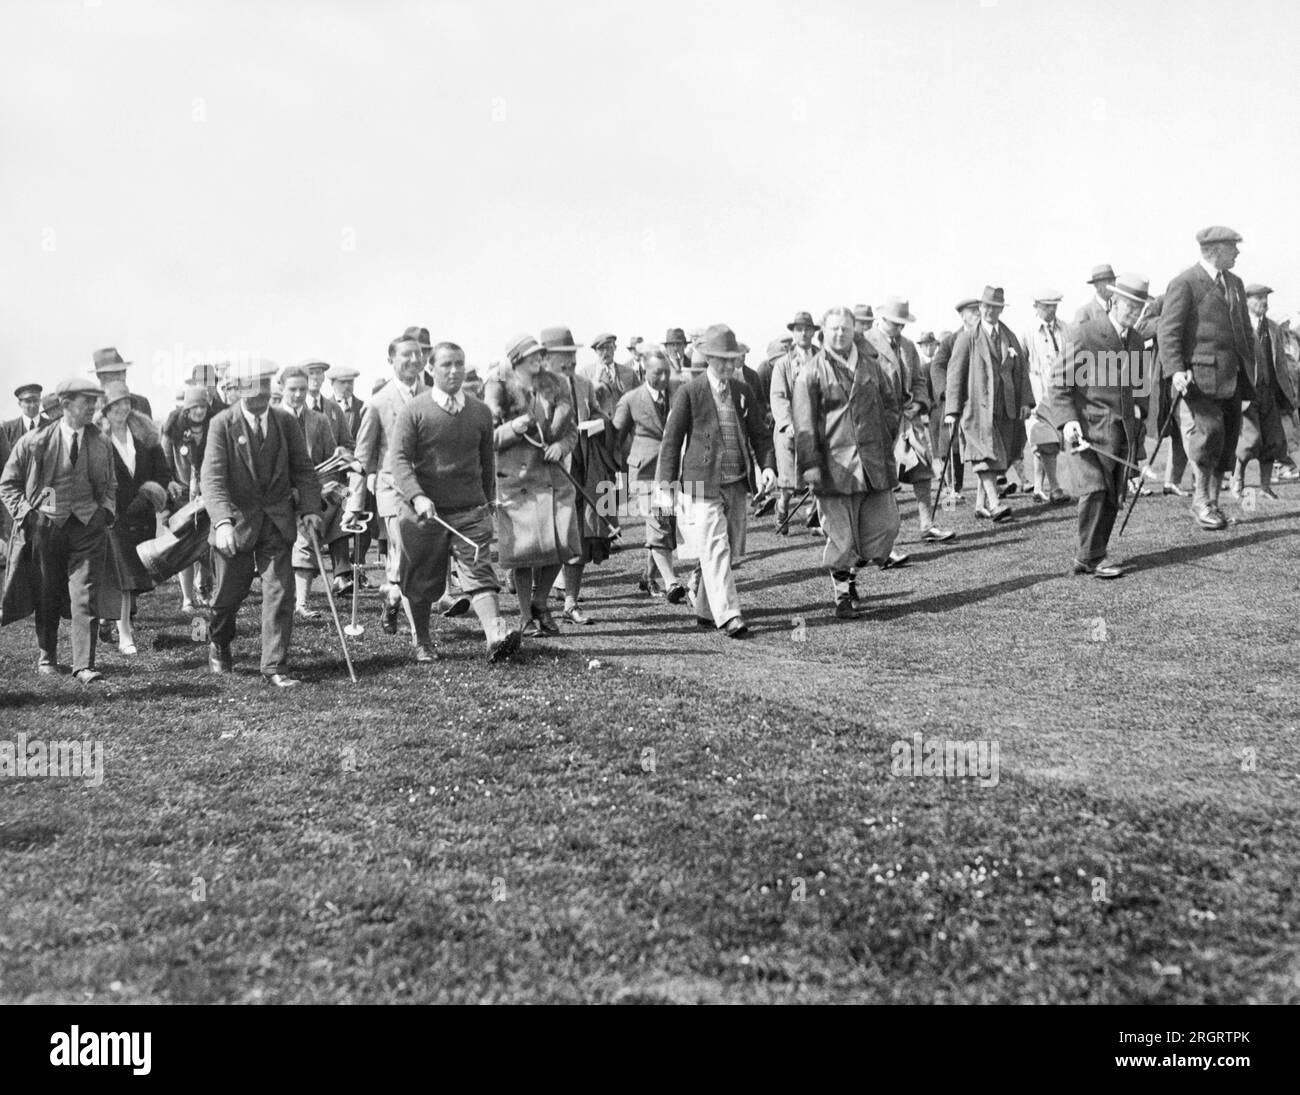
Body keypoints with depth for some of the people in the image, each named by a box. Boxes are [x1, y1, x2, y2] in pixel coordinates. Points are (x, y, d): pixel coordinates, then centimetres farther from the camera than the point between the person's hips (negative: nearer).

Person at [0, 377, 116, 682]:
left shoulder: (100, 444, 8)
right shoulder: (34, 442, -2)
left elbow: (110, 484, 22)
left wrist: (107, 509, 6)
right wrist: (26, 513, -5)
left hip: (88, 526, 1)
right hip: (45, 526, -1)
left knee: (85, 596, -8)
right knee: (46, 597, 10)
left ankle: (84, 666, -9)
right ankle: (47, 657, 28)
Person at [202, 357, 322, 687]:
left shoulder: (286, 422, 1)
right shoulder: (222, 424, -9)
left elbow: (303, 470, 7)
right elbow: (212, 478, -17)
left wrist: (309, 509, -8)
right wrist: (222, 521, -31)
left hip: (277, 522, 2)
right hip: (236, 520, -2)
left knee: (280, 594, -5)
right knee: (229, 594, 12)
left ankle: (274, 667, 2)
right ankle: (219, 644, 42)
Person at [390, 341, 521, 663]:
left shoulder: (480, 412, 8)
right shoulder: (414, 411, -3)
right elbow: (400, 459, -11)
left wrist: (488, 502, 20)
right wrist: (417, 497, -26)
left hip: (471, 510, 2)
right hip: (424, 512, -2)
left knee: (479, 572, -12)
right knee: (422, 581, 8)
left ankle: (496, 635, -23)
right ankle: (423, 642, 25)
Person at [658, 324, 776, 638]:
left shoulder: (743, 391, 10)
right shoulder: (689, 393, -5)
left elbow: (759, 434, 14)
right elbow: (671, 441, -2)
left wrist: (768, 465, -4)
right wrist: (667, 486, -6)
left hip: (737, 484, 5)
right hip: (702, 485, -5)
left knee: (726, 550, 10)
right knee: (715, 550, -11)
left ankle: (705, 611, 23)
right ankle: (728, 615, -12)